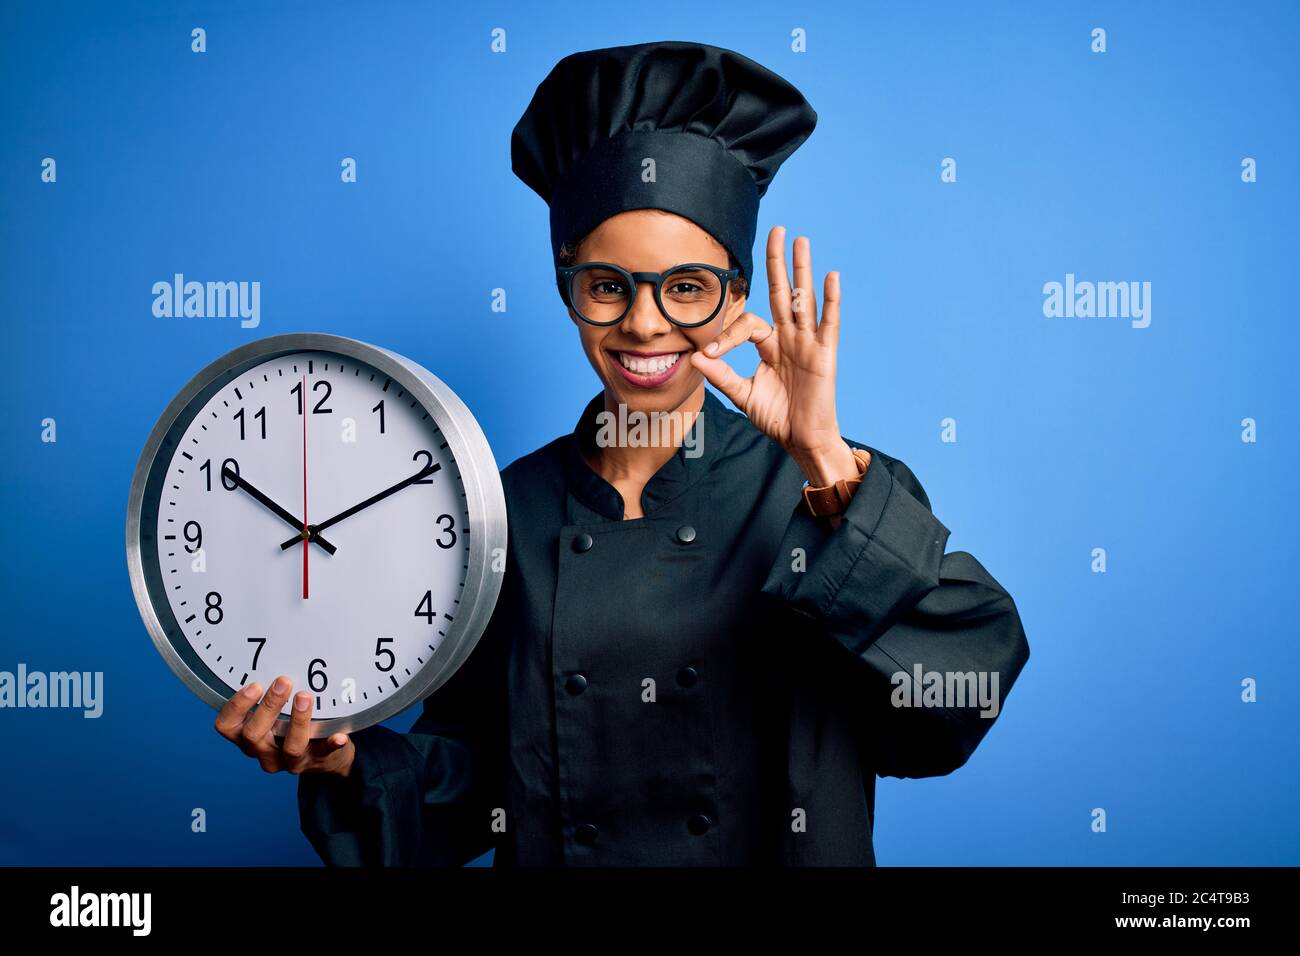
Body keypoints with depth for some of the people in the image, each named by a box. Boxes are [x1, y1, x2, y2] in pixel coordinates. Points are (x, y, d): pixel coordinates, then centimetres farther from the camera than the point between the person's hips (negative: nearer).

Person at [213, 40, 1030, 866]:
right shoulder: (511, 511, -5)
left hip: (782, 850, -1)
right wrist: (349, 761, -16)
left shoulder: (832, 490, -12)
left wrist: (828, 465, -31)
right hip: (552, 852, 2)